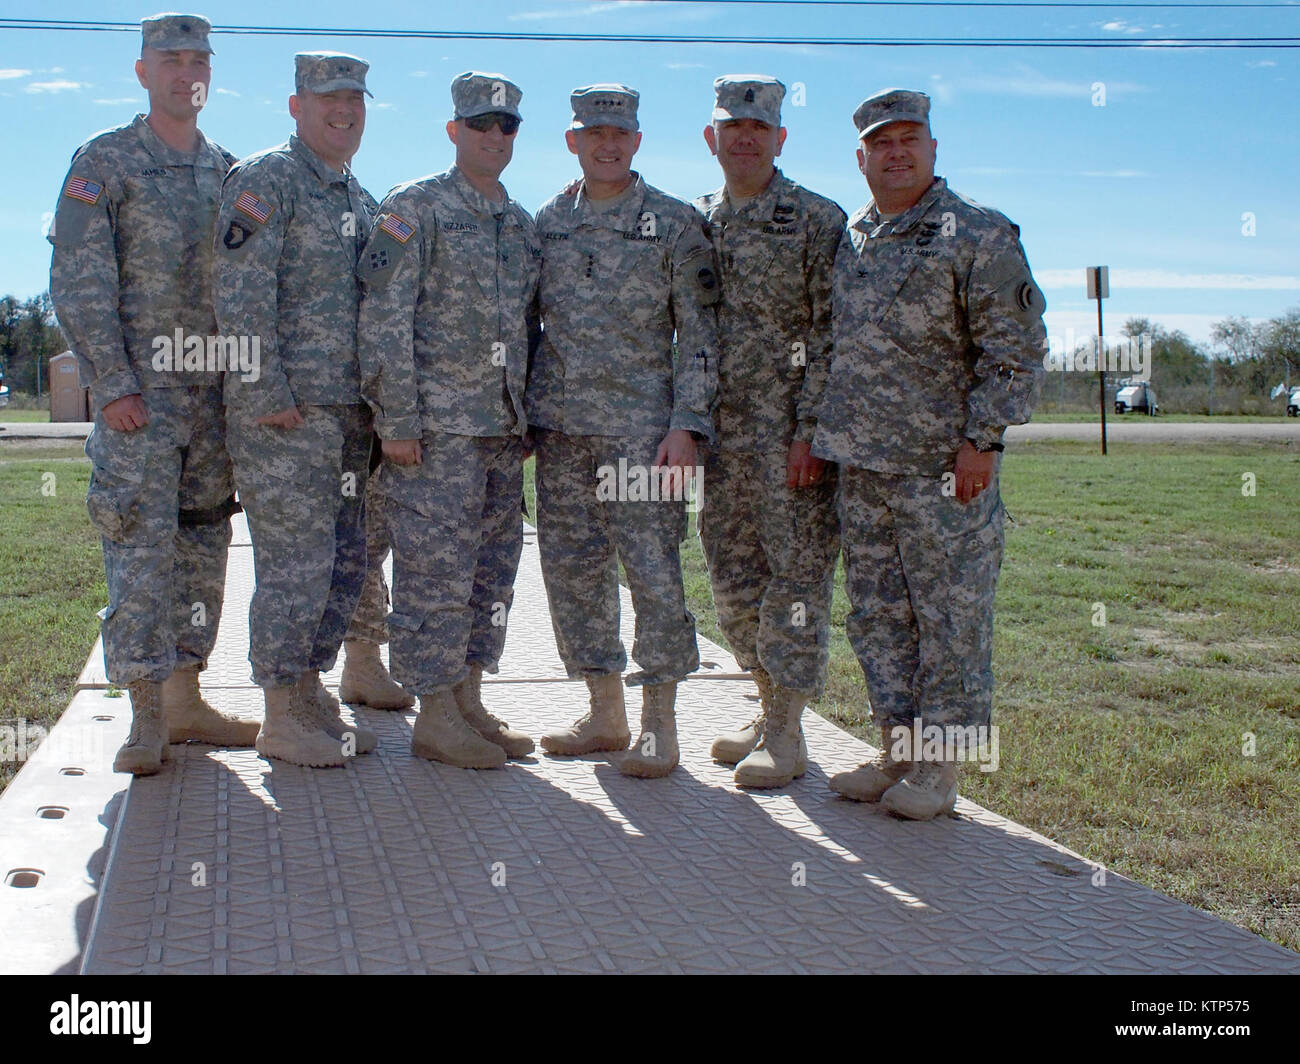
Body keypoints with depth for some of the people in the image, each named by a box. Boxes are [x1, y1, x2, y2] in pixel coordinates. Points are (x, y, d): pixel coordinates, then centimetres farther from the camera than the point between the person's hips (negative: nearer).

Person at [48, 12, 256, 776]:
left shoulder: (230, 172, 14)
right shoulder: (104, 162, -1)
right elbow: (79, 286, -7)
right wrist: (114, 386, -15)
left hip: (216, 395, 6)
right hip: (139, 390, -5)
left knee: (203, 548, 9)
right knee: (141, 548, -6)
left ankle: (185, 701, 19)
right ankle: (146, 718, 0)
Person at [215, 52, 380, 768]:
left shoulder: (360, 200, 20)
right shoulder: (265, 179, -6)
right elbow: (240, 296, -14)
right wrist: (268, 394, -18)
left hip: (349, 409, 8)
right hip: (284, 409, -8)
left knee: (344, 559, 11)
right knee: (296, 560, -6)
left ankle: (310, 695, 22)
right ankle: (280, 719, 4)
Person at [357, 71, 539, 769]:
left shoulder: (523, 225, 17)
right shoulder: (413, 208, -4)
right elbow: (384, 321, -10)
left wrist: (530, 416, 16)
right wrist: (398, 421, -15)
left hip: (504, 426, 7)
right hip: (437, 425, -7)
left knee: (492, 574, 11)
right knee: (437, 573, -5)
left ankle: (467, 701, 21)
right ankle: (435, 719, 4)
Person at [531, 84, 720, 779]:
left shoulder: (675, 224, 0)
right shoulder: (547, 222, 12)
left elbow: (700, 333, -2)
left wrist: (686, 426, -11)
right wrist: (518, 411, 11)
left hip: (641, 425, -4)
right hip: (559, 424, 5)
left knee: (653, 572, -5)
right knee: (572, 570, 7)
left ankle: (658, 723, 7)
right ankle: (605, 714, 19)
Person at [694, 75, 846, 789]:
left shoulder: (818, 220, -3)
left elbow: (831, 335, -8)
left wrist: (809, 429, -15)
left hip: (789, 429, -6)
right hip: (723, 430, 6)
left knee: (795, 573, -2)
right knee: (732, 572, 10)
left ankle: (787, 733, 6)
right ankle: (770, 708, 25)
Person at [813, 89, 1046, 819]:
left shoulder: (979, 236, -4)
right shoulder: (850, 241, 15)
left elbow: (1016, 351, -8)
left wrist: (983, 438, -15)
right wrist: (817, 438, 16)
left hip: (944, 466, -7)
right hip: (861, 465, 7)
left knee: (951, 616, 0)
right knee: (877, 614, 11)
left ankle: (938, 765, 10)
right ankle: (897, 752, 23)